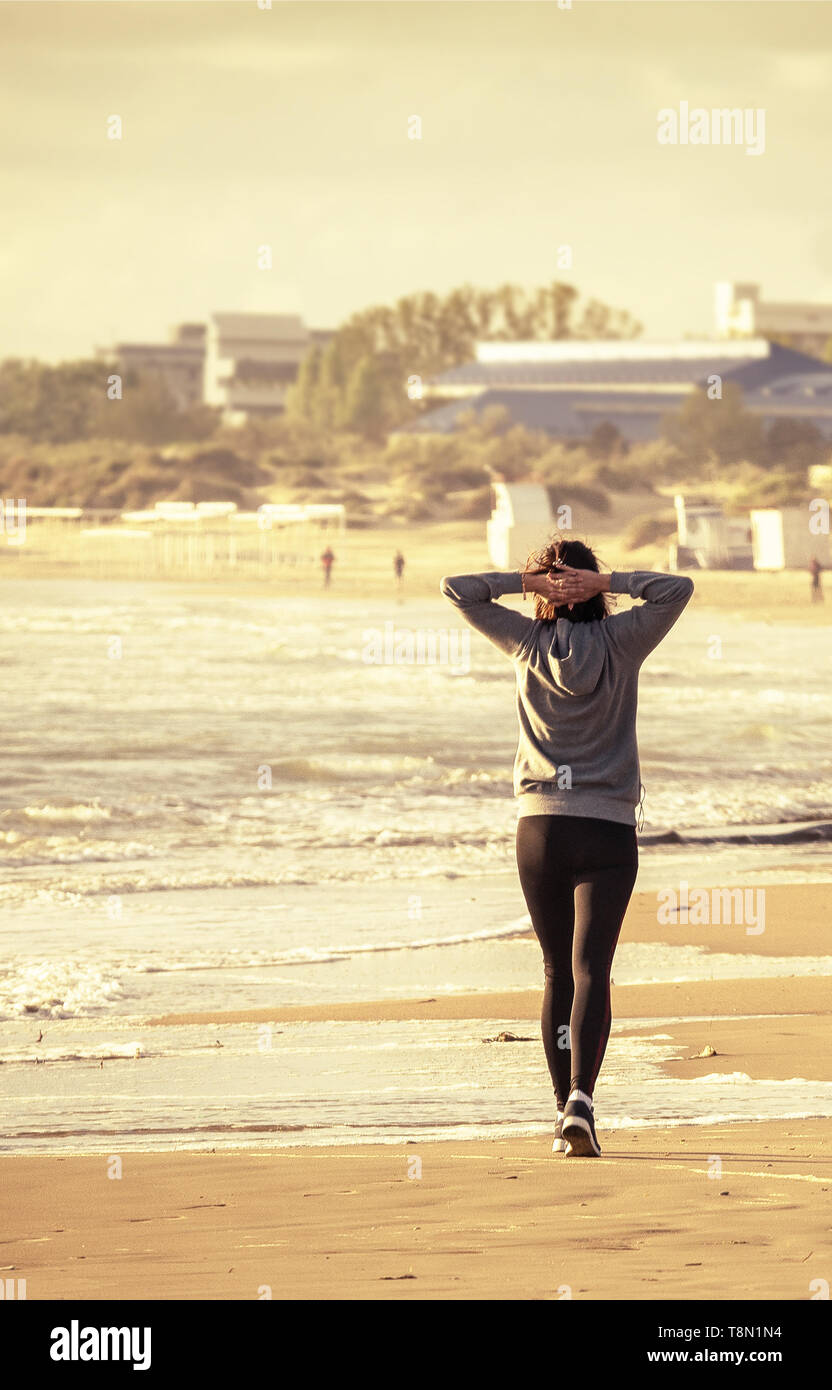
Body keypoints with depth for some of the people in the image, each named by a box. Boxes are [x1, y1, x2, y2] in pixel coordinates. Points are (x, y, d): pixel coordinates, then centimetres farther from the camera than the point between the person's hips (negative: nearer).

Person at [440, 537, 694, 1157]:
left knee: (558, 973, 12)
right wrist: (607, 582, -3)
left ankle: (566, 1109, 12)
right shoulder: (620, 643, -1)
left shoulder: (529, 642, 3)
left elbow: (457, 589, 10)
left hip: (540, 826, 2)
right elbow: (679, 588, 4)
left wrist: (529, 581, -1)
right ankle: (581, 1096, -27)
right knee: (591, 972, -9)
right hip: (608, 831, -2)